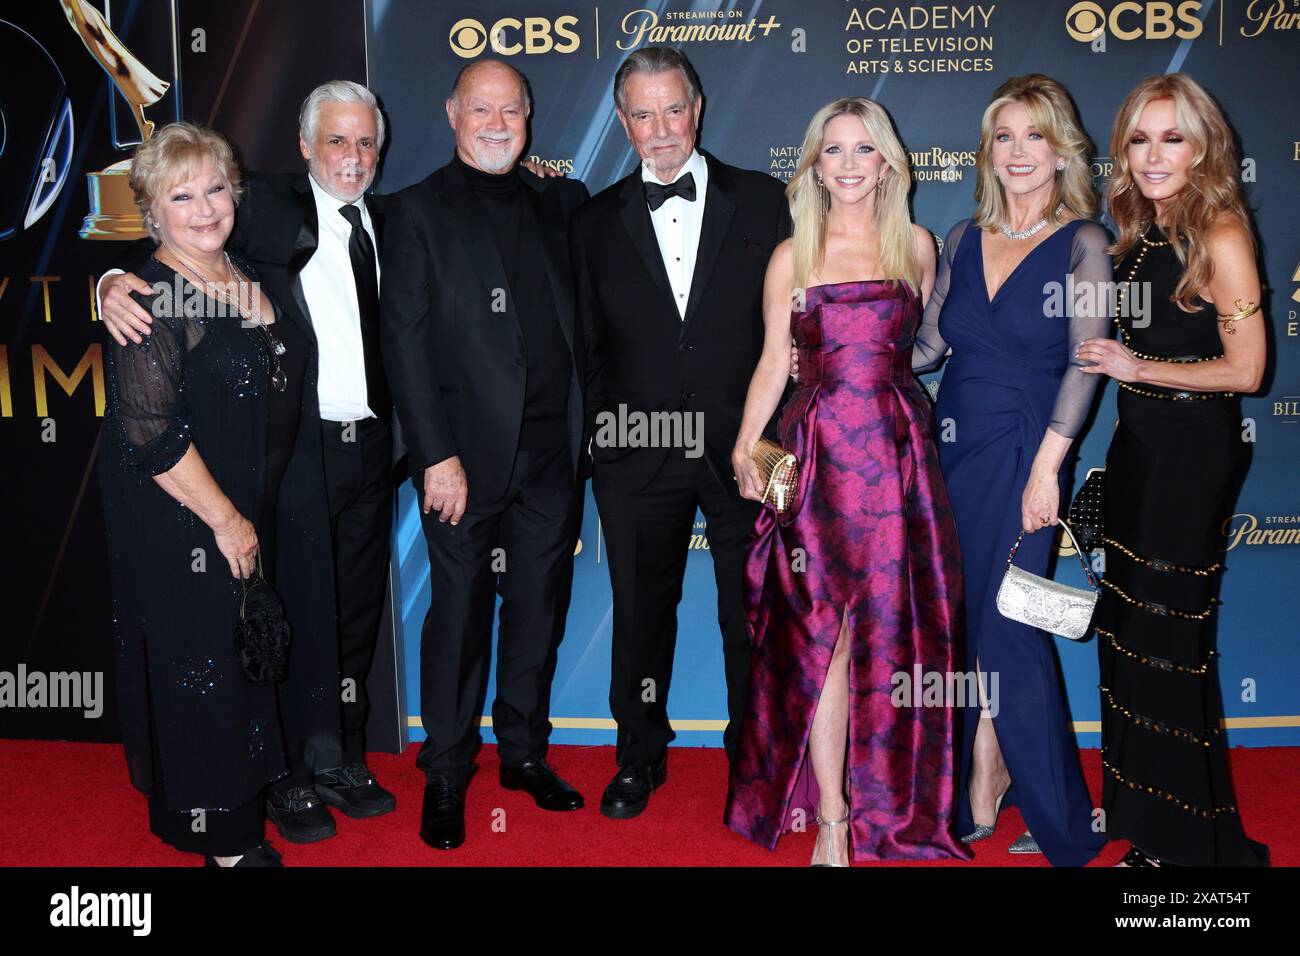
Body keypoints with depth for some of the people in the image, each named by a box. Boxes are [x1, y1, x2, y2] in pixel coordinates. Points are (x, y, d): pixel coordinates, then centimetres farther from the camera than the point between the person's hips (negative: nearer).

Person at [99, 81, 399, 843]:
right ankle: (294, 779, 18)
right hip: (298, 446, -5)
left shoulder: (383, 220, 13)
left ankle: (343, 761, 29)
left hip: (368, 445, 5)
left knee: (357, 612, 13)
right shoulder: (266, 206, -2)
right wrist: (116, 279, -31)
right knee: (302, 615, 0)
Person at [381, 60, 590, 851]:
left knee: (539, 608, 13)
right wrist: (437, 455, -13)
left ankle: (525, 752, 30)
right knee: (460, 613, 5)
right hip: (468, 456, -4)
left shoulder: (556, 203, 12)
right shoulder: (421, 210, 0)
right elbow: (405, 339, -7)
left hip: (552, 452, 4)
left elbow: (579, 318, 13)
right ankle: (446, 777, 20)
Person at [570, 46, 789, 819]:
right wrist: (606, 429, 0)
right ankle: (640, 757, 31)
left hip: (742, 450, -1)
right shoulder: (597, 221, 6)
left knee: (753, 613, 11)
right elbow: (592, 344, 8)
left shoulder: (762, 202, 2)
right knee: (641, 614, 12)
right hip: (638, 456, 1)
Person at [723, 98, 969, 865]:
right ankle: (833, 823, 4)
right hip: (821, 456, -1)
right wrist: (745, 447, -5)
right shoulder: (792, 256, 7)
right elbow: (774, 361, 6)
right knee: (826, 637, -3)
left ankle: (896, 804, 22)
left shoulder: (916, 246, 10)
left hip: (901, 455, 1)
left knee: (896, 632, 4)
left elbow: (924, 344, 16)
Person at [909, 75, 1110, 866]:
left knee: (1006, 631, -3)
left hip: (1021, 455, -5)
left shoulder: (1082, 243, -3)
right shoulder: (964, 239, 10)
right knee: (960, 624, 6)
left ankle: (1058, 822, 14)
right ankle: (977, 798, 21)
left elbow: (1085, 364, -10)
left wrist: (1045, 468, -16)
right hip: (951, 447, 5)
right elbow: (929, 344, 12)